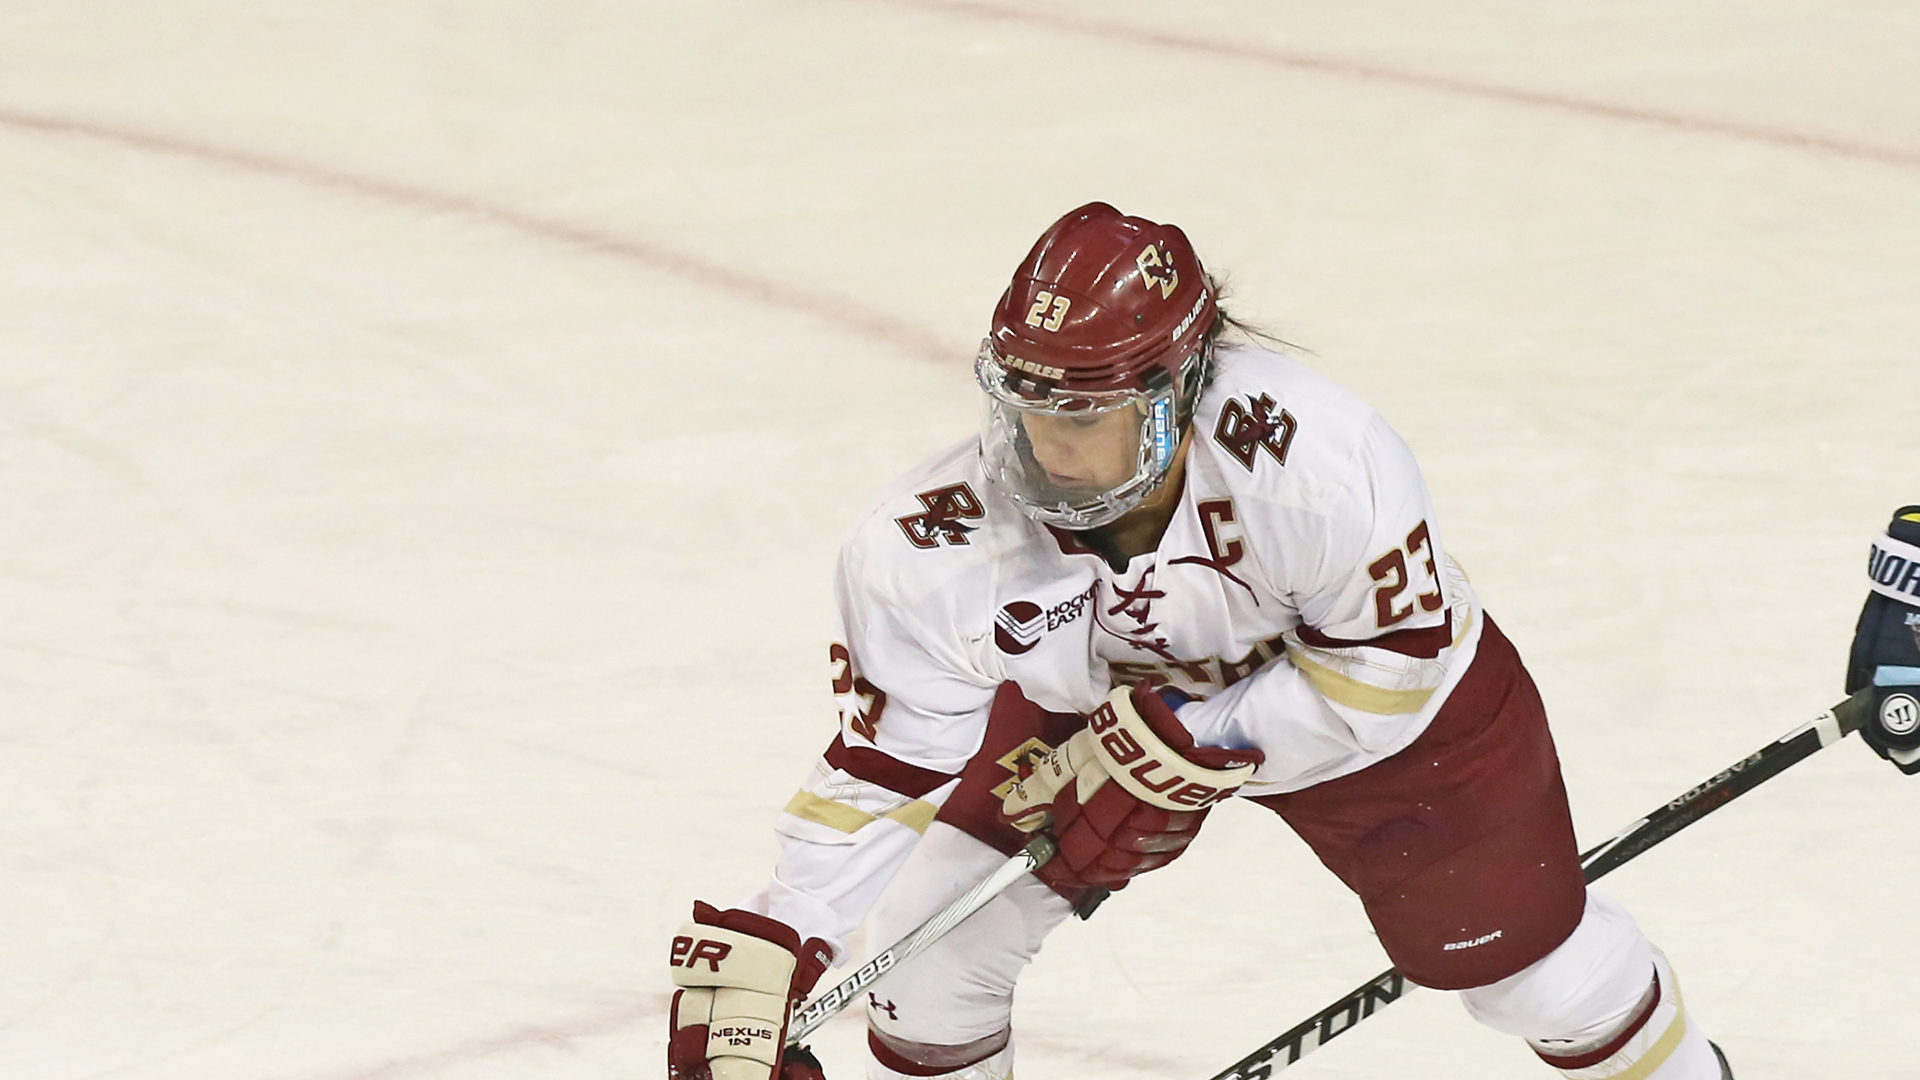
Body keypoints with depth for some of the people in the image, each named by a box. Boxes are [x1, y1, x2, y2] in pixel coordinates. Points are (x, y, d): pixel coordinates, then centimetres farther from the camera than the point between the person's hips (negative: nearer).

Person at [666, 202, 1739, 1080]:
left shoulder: (1316, 453, -44)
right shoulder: (933, 543, -33)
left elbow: (1393, 662, -29)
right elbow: (882, 769, -24)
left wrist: (1182, 752, -32)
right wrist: (763, 949, -34)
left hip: (1375, 675, -2)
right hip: (1097, 692, 2)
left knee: (1530, 957, 7)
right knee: (929, 939, -7)